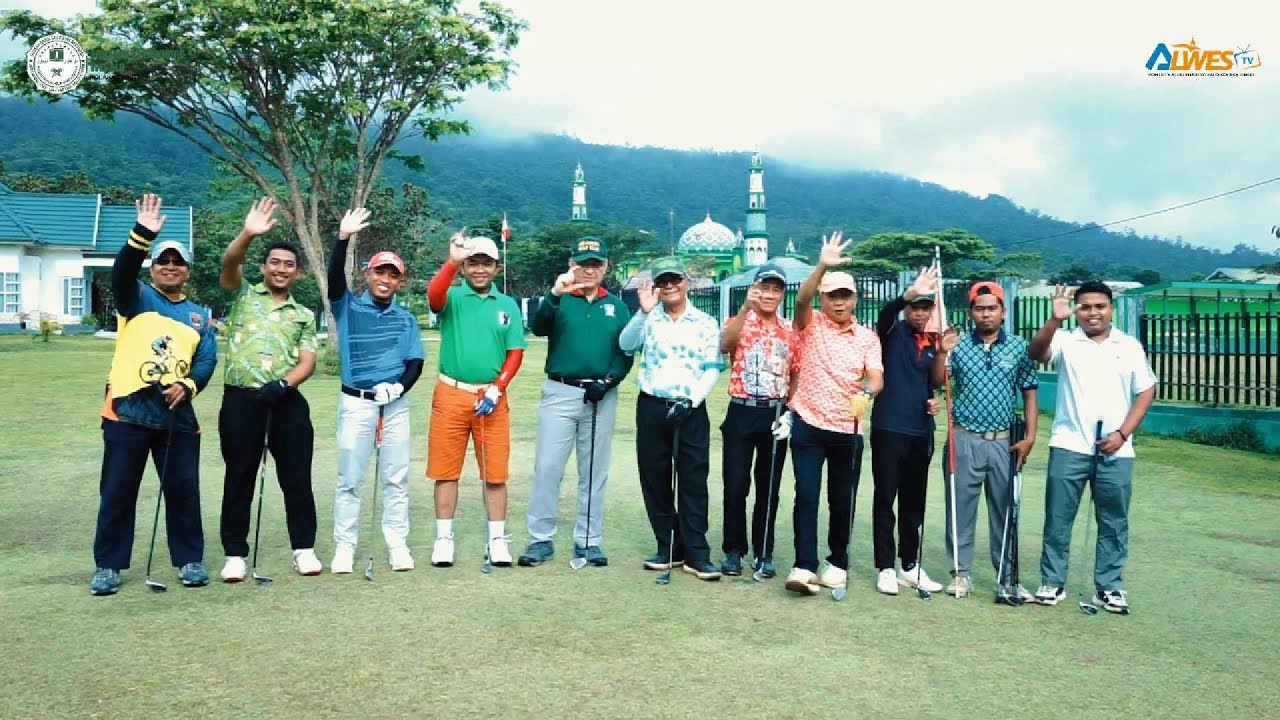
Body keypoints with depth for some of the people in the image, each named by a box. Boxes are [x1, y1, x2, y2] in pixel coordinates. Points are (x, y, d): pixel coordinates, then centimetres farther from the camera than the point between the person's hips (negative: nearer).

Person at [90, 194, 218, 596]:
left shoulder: (200, 316, 14)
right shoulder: (137, 298, 6)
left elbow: (207, 361, 6)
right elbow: (121, 273, -16)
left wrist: (187, 385, -14)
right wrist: (143, 234, -31)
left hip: (177, 414, 2)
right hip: (128, 410, -2)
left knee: (183, 489, 6)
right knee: (118, 491, 3)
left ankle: (189, 560, 17)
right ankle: (108, 566, 14)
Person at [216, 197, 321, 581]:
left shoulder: (304, 315, 14)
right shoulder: (243, 294, 9)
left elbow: (308, 361, 3)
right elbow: (229, 264, -12)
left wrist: (283, 384, -17)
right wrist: (248, 234, -31)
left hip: (288, 401, 2)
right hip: (241, 399, -2)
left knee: (296, 476, 4)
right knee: (239, 478, 5)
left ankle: (304, 548, 16)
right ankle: (235, 554, 14)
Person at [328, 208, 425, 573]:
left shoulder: (406, 318, 8)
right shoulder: (348, 307, 2)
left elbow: (415, 362, 4)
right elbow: (334, 277, -17)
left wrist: (399, 386, -16)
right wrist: (343, 238, -30)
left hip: (395, 404, 2)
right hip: (355, 403, -2)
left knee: (396, 478, 7)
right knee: (350, 478, 4)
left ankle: (397, 544, 16)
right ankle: (345, 546, 13)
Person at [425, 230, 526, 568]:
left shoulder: (508, 306, 8)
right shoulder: (452, 297, 2)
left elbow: (515, 353, 4)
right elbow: (433, 295, -23)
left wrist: (496, 389, -8)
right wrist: (453, 261, -36)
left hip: (492, 397, 1)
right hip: (451, 395, -1)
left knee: (495, 473, 5)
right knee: (446, 470, 5)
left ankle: (497, 539, 14)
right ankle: (444, 538, 15)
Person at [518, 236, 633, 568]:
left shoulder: (616, 306, 10)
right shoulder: (559, 300, 2)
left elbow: (626, 352, 6)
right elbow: (539, 327, -19)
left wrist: (610, 380, -11)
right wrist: (554, 294, -37)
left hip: (601, 396, 2)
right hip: (560, 393, -2)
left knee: (594, 472, 8)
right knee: (547, 467, -3)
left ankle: (588, 540, 18)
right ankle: (541, 538, 7)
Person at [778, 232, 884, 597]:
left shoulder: (867, 337, 5)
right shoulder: (811, 325, 1)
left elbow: (876, 376, -8)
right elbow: (802, 298, -20)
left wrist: (866, 392, -31)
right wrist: (823, 265, -34)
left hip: (847, 431, 2)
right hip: (808, 426, -2)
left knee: (843, 501, 9)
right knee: (806, 496, -7)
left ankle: (837, 563, 24)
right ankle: (805, 567, -6)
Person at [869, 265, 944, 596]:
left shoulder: (934, 343, 12)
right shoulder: (893, 332, -1)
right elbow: (885, 313, -25)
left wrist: (934, 400, 2)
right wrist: (909, 294, -43)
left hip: (920, 431, 5)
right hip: (888, 428, -5)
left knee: (914, 501, 11)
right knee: (885, 499, 1)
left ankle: (909, 565, 22)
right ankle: (885, 567, 8)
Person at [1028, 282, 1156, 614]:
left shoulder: (1130, 346, 7)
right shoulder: (1065, 341, 1)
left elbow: (1146, 391, 7)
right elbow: (1036, 353, -19)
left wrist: (1123, 433, -4)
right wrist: (1055, 320, -36)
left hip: (1115, 450, 2)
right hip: (1068, 447, -2)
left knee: (1114, 523, 8)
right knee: (1057, 518, 3)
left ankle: (1109, 587, 19)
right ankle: (1052, 582, 15)